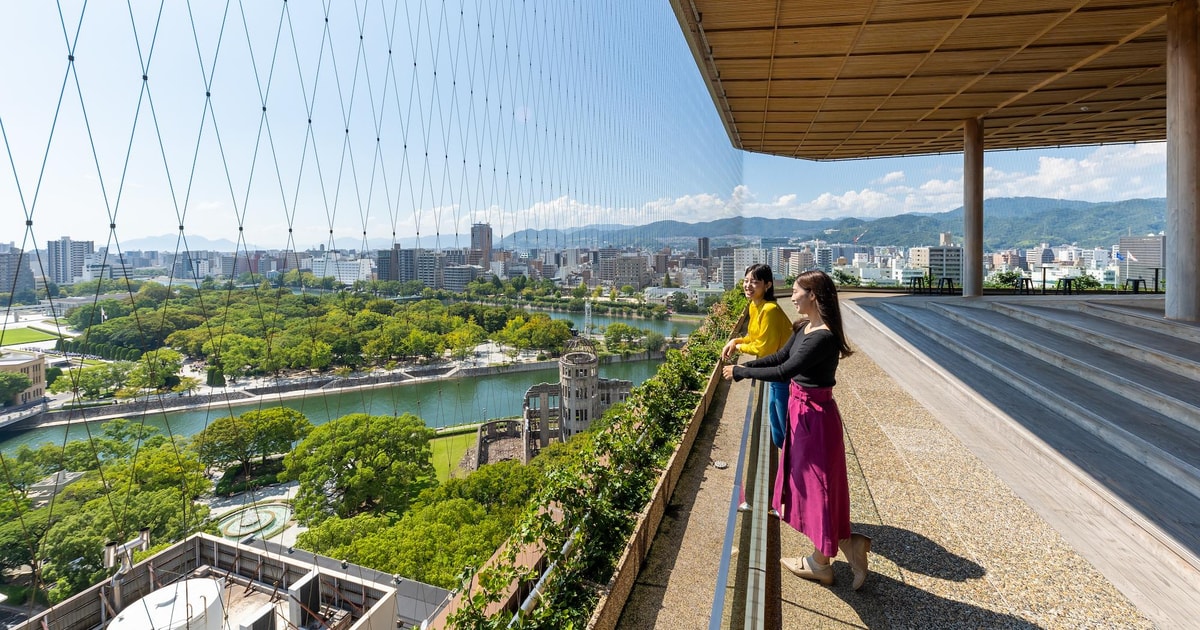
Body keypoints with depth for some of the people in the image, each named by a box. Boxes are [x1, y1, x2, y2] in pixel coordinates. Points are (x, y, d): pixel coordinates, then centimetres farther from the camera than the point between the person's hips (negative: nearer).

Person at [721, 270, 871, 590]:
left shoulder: (823, 337, -26)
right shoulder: (804, 328, 4)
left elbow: (783, 372, -29)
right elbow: (780, 356, 10)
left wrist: (740, 372, -20)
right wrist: (744, 365, -3)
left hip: (814, 416, -10)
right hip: (801, 410, 10)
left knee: (817, 483, 7)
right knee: (806, 480, 20)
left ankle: (821, 563, 27)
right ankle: (848, 544, 33)